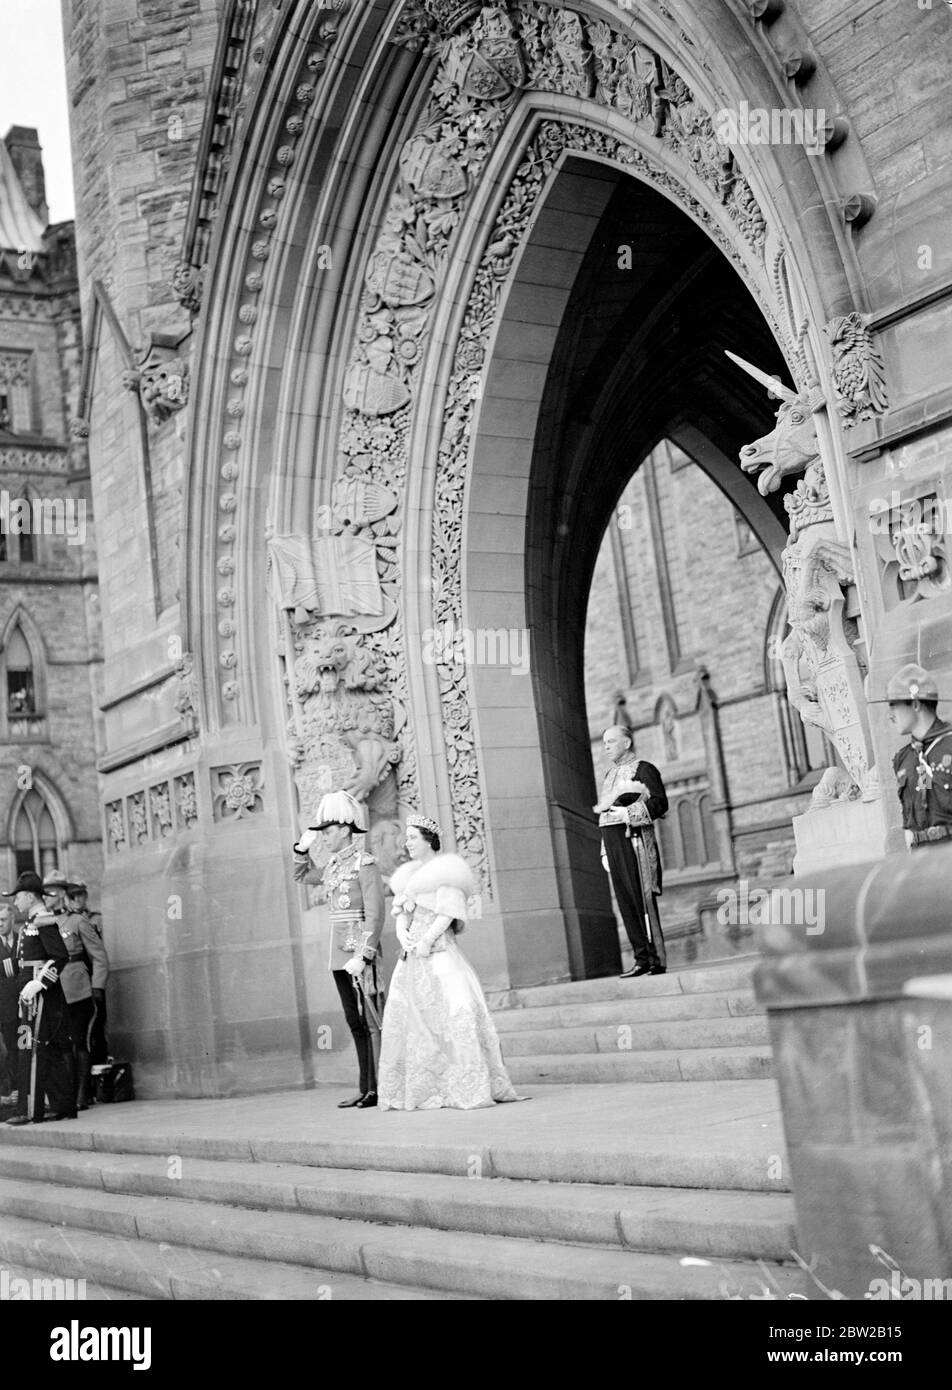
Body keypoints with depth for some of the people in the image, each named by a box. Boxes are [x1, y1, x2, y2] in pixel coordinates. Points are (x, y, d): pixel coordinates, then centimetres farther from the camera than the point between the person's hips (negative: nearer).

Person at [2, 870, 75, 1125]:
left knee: (31, 1048, -8)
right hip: (33, 990, 10)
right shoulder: (30, 925, 17)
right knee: (54, 1050, 10)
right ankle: (64, 1107, 14)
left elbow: (61, 956, -21)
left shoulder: (44, 922, -13)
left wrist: (37, 983, -25)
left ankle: (30, 1111, -6)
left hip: (42, 992, -10)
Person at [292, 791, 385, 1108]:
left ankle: (382, 1089, -2)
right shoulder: (335, 864, 12)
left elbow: (375, 915, -16)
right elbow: (302, 876, 32)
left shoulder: (365, 863, -12)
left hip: (361, 951, -8)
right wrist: (303, 847, 15)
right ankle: (366, 1090, 15)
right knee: (355, 1023, 10)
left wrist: (362, 957, -22)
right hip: (340, 953, 8)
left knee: (371, 1022, -5)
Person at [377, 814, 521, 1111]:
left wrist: (427, 941, -17)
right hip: (412, 954, 8)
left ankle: (467, 1088, -13)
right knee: (404, 1017, 3)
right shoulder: (410, 875, 20)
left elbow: (448, 912, -11)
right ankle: (417, 1090, 9)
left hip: (438, 950, -8)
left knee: (454, 1010, -17)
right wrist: (402, 932, -4)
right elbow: (401, 912, 16)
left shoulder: (446, 871, -2)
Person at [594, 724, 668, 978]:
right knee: (625, 900, 4)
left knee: (642, 899, -9)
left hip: (634, 839, -8)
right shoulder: (610, 775, 22)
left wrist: (625, 812, -18)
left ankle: (656, 960, -7)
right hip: (613, 842, 8)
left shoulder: (643, 769, -1)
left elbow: (660, 803, -11)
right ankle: (642, 957, 7)